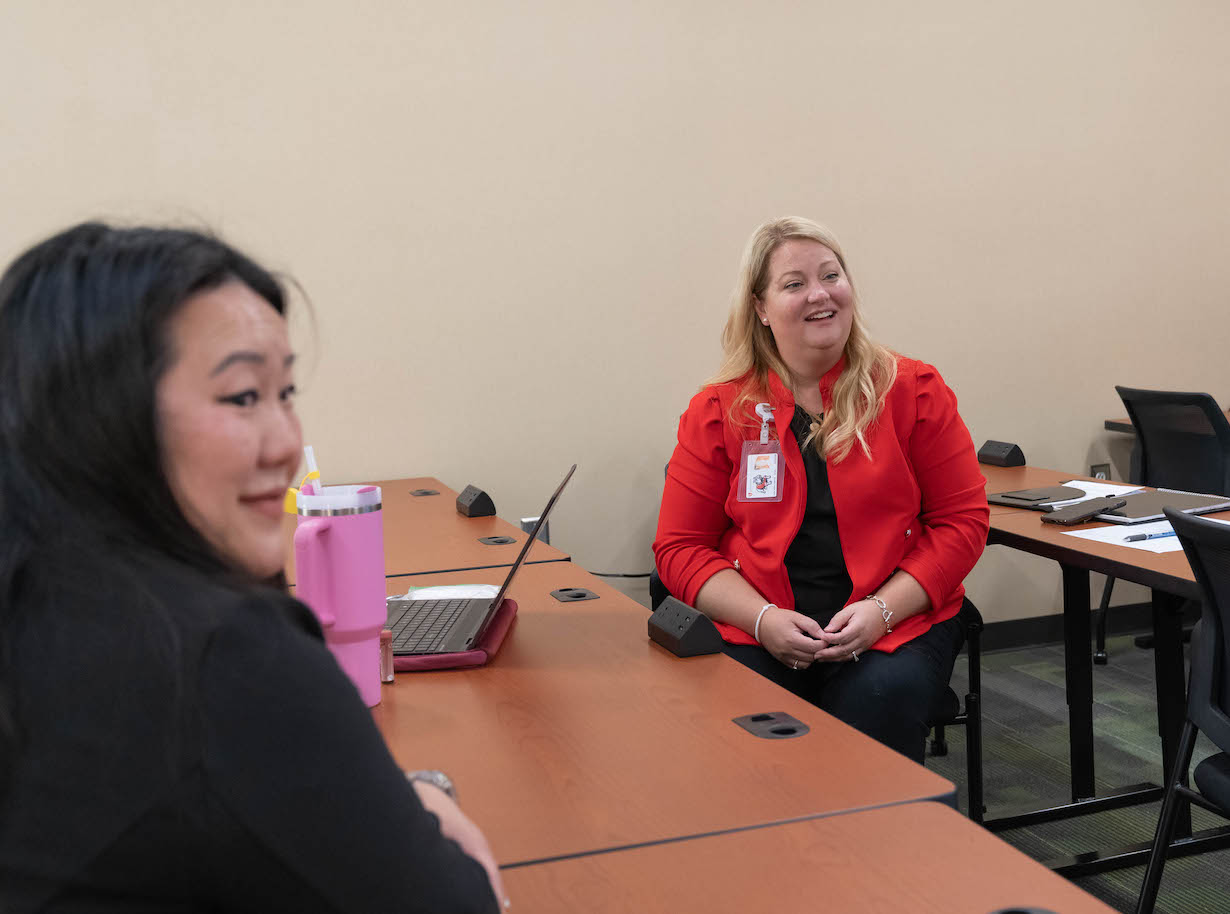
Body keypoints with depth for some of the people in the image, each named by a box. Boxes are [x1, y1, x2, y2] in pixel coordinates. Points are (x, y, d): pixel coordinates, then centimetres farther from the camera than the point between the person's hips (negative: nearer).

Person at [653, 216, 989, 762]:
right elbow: (679, 546, 5)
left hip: (896, 624, 0)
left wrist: (881, 609, -11)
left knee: (878, 707, -30)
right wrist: (763, 618, -12)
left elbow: (962, 521, 4)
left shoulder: (914, 390, 6)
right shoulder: (717, 411, 5)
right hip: (757, 632, 0)